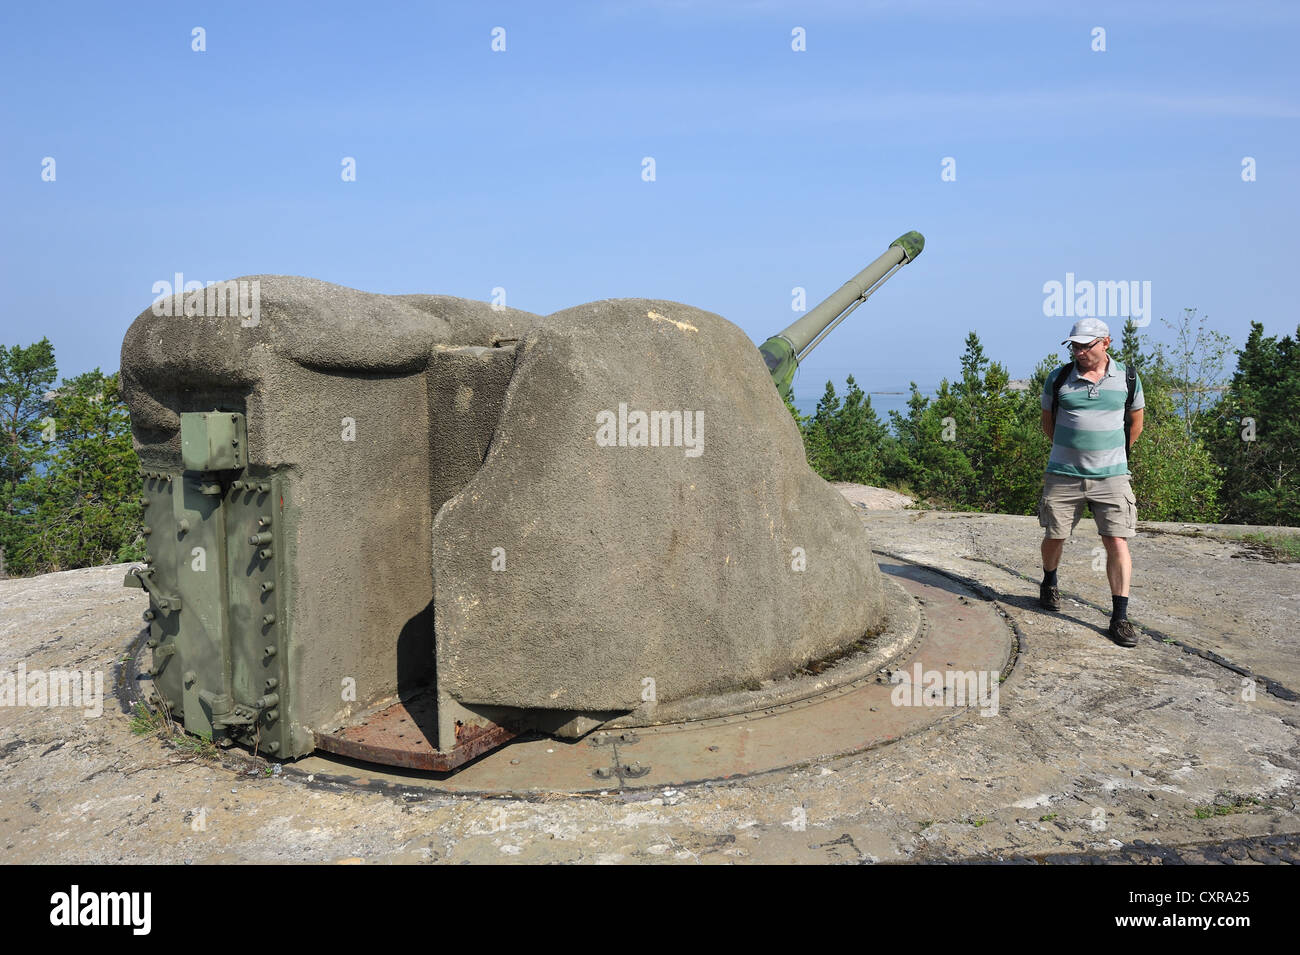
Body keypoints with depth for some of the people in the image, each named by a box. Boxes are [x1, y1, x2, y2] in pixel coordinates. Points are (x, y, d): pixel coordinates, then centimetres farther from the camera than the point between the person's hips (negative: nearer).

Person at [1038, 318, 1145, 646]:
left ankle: (1120, 617, -1)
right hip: (1063, 474, 1)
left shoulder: (1126, 379, 2)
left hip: (1111, 475, 0)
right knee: (1054, 536, 8)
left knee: (1117, 542, -7)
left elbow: (1135, 424, 16)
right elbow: (1048, 421, 14)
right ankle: (1049, 582, 39)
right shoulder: (1059, 378, 0)